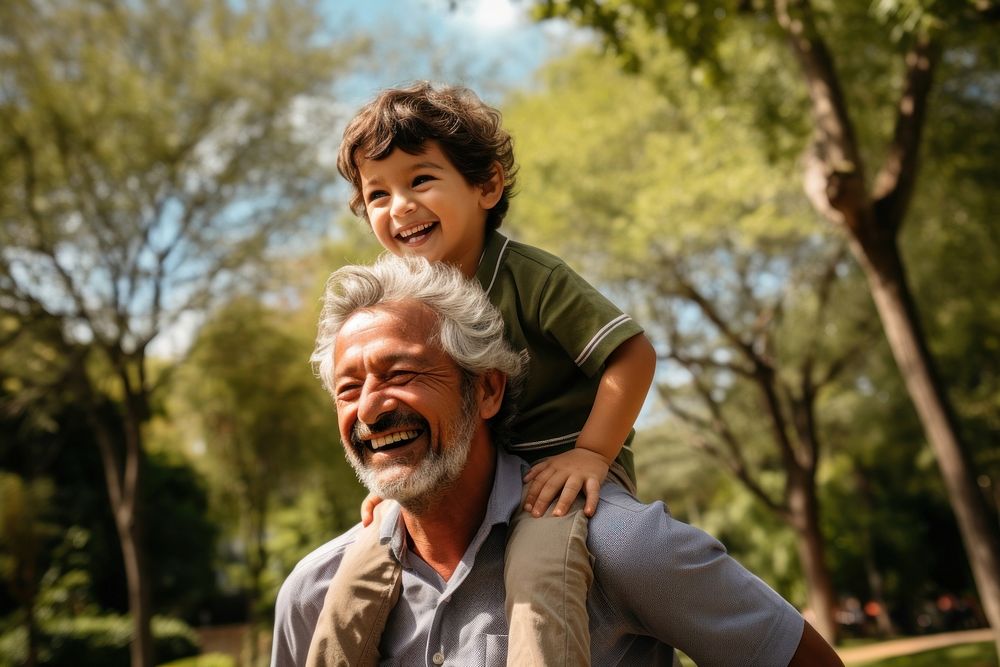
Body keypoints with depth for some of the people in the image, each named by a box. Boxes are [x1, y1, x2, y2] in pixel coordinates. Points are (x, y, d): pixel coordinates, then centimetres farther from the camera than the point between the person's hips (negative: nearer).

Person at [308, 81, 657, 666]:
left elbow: (634, 353, -20)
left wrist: (591, 453, -23)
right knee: (362, 570, -3)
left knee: (537, 569, -36)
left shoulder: (530, 278, -19)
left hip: (563, 466, -6)